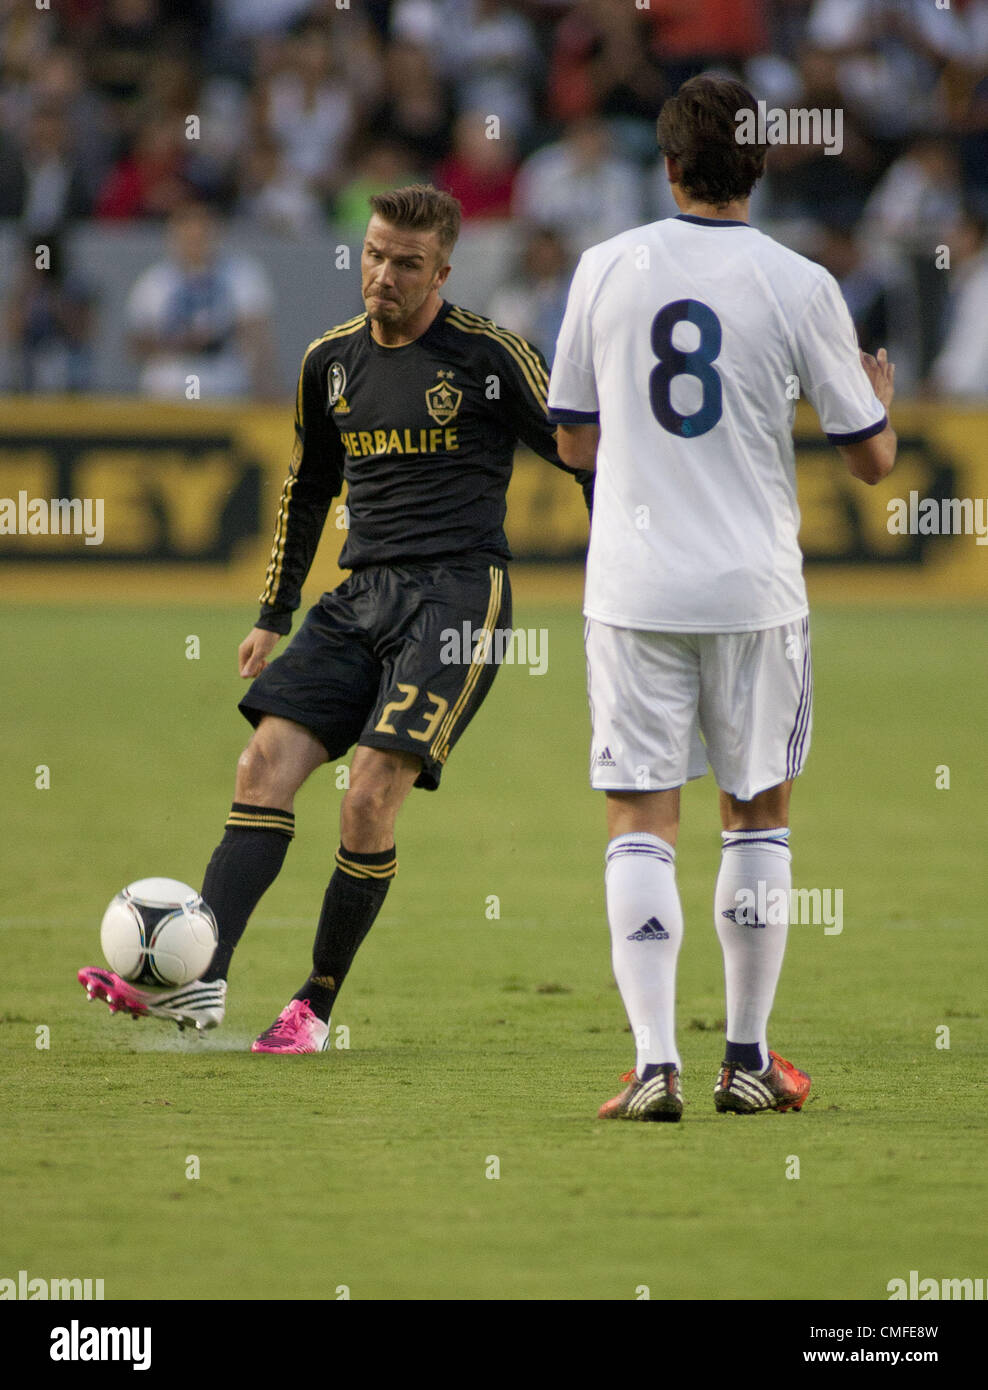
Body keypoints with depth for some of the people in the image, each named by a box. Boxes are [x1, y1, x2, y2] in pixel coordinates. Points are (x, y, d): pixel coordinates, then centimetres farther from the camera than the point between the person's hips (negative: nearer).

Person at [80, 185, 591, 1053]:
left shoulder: (488, 355, -5)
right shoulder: (332, 361, 12)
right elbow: (308, 488, 25)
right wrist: (273, 617, 26)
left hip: (457, 595, -6)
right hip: (363, 596, 6)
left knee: (371, 796, -16)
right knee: (266, 764, -10)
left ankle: (317, 1006, -5)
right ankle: (200, 981, -17)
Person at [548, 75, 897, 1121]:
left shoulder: (606, 270, -1)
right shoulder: (799, 287, -6)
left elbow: (574, 443, 8)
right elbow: (871, 458, 1)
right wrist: (881, 391, 22)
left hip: (632, 591, 0)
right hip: (755, 588, 0)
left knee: (640, 820, 2)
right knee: (757, 815, 14)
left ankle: (654, 1063, -10)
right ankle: (748, 1060, 17)